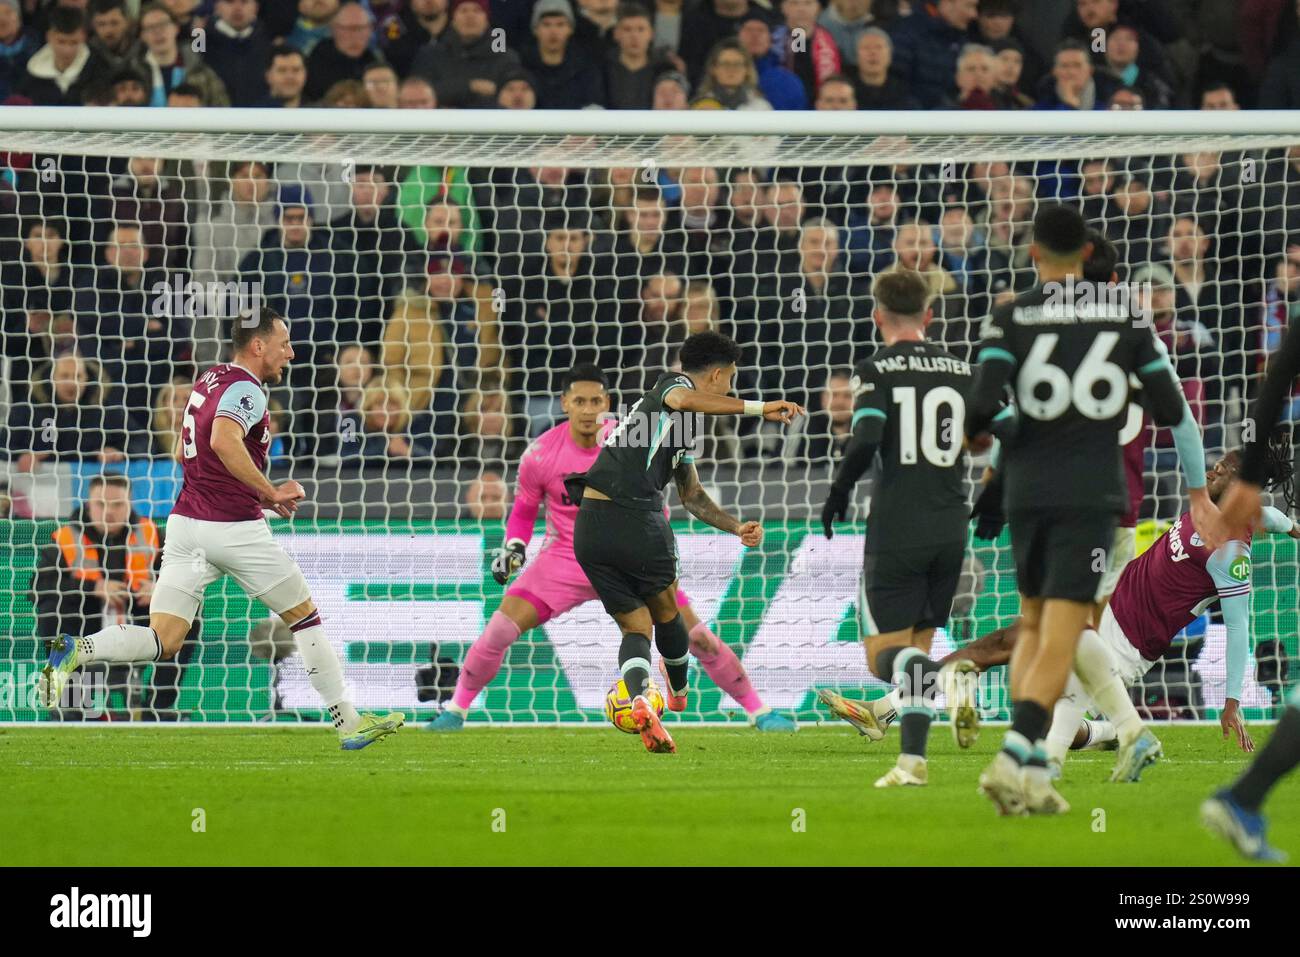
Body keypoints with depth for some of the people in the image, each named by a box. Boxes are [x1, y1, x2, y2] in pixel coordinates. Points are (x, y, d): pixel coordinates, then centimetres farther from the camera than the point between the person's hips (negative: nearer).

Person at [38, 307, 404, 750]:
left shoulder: (209, 380, 16)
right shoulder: (245, 389, -12)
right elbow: (224, 442, -31)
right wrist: (271, 493, -22)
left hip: (185, 524, 7)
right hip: (235, 528, -7)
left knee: (162, 642, 1)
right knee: (304, 616, 10)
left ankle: (77, 650, -22)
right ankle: (348, 722, 15)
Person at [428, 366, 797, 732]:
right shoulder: (541, 453, -12)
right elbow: (524, 510, 4)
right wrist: (514, 546, -13)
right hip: (564, 559, 0)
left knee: (696, 634, -8)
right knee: (499, 630, -15)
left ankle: (759, 711, 6)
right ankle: (457, 709, 4)